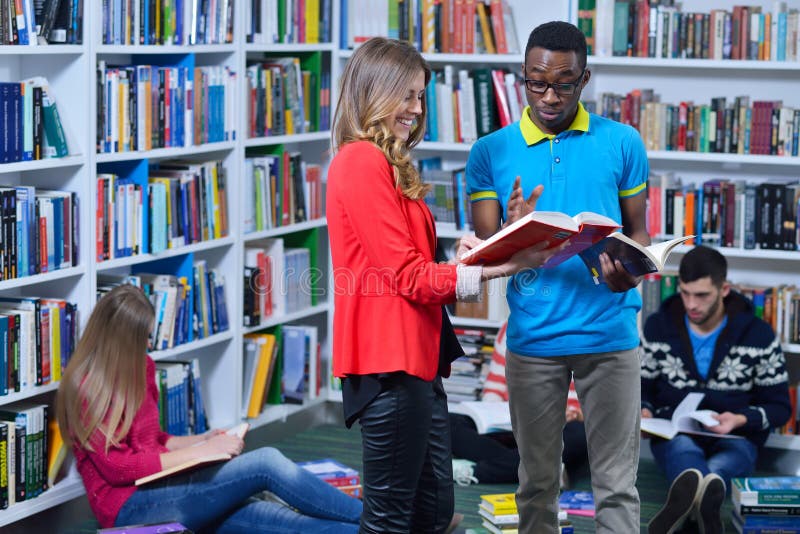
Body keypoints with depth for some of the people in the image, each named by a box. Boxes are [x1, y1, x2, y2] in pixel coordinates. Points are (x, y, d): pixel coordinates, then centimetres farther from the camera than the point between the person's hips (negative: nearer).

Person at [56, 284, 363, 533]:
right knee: (265, 463, -20)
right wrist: (199, 452, -16)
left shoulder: (139, 368, 14)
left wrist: (203, 440, 5)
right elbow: (117, 467, -16)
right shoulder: (88, 389, -11)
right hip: (128, 506, -8)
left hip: (159, 487, 8)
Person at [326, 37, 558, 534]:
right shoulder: (362, 162, -12)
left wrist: (460, 256, -2)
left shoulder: (387, 165, 19)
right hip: (388, 362, -10)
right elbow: (407, 276, -15)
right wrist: (496, 268, -15)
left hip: (416, 360, 10)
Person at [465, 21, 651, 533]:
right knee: (538, 482, 10)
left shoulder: (622, 143, 3)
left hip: (609, 334, 0)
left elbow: (638, 231, 7)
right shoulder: (491, 151, 3)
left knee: (617, 484, 3)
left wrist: (630, 269, -16)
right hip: (533, 336, 1)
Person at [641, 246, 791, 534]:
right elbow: (642, 386, 16)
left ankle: (688, 493, -73)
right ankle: (703, 503, -73)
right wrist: (643, 412, -9)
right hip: (674, 434, 0)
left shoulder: (758, 335, 0)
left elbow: (779, 406, 4)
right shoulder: (658, 326, 5)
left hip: (734, 438, 0)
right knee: (682, 448, -39)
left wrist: (741, 420, -16)